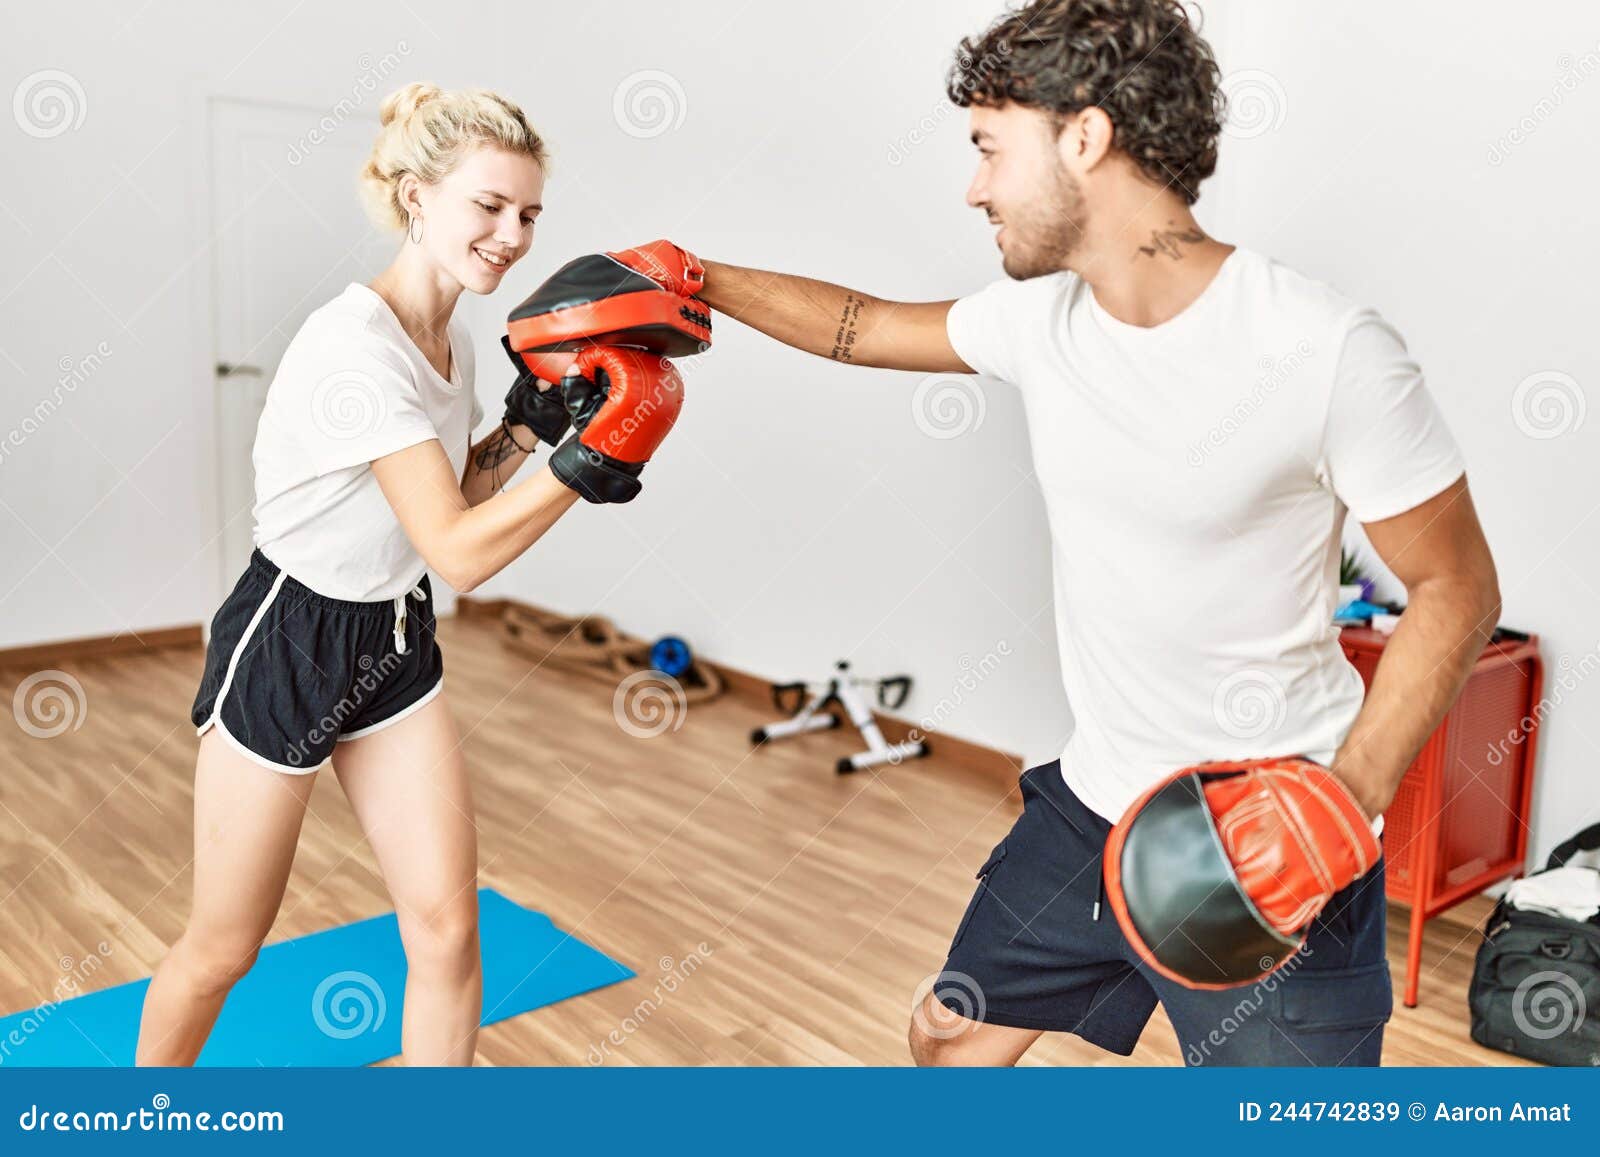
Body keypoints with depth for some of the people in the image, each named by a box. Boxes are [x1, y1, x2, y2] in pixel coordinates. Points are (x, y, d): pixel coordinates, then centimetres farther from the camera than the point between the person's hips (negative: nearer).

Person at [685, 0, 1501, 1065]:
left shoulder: (1327, 350, -21)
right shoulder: (1043, 317, -3)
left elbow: (1456, 590, -12)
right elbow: (864, 325, 14)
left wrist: (1345, 804, -22)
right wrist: (696, 280, 13)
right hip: (1091, 811, 6)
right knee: (952, 1039, 20)